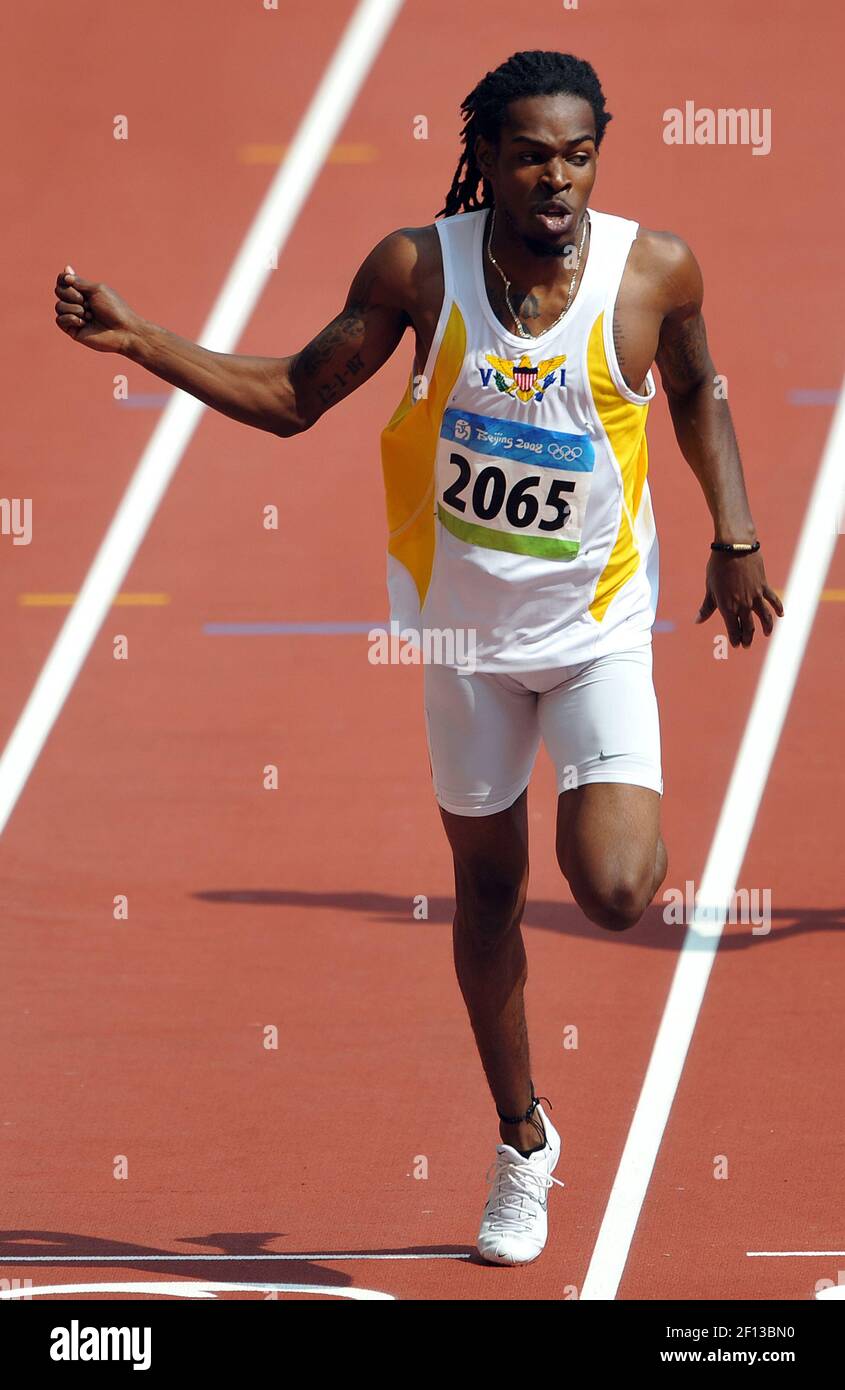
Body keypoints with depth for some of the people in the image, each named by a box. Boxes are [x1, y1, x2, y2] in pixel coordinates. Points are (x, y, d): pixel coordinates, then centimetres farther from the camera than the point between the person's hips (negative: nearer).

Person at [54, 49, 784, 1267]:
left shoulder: (654, 270, -16)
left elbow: (697, 392, 6)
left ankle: (630, 830, 20)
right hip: (462, 621, 2)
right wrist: (141, 343, -14)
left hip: (598, 625, -1)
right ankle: (524, 1143, 33)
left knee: (616, 894, -19)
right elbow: (294, 398, -4)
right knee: (488, 882, 14)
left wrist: (737, 541, 3)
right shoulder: (419, 269, -16)